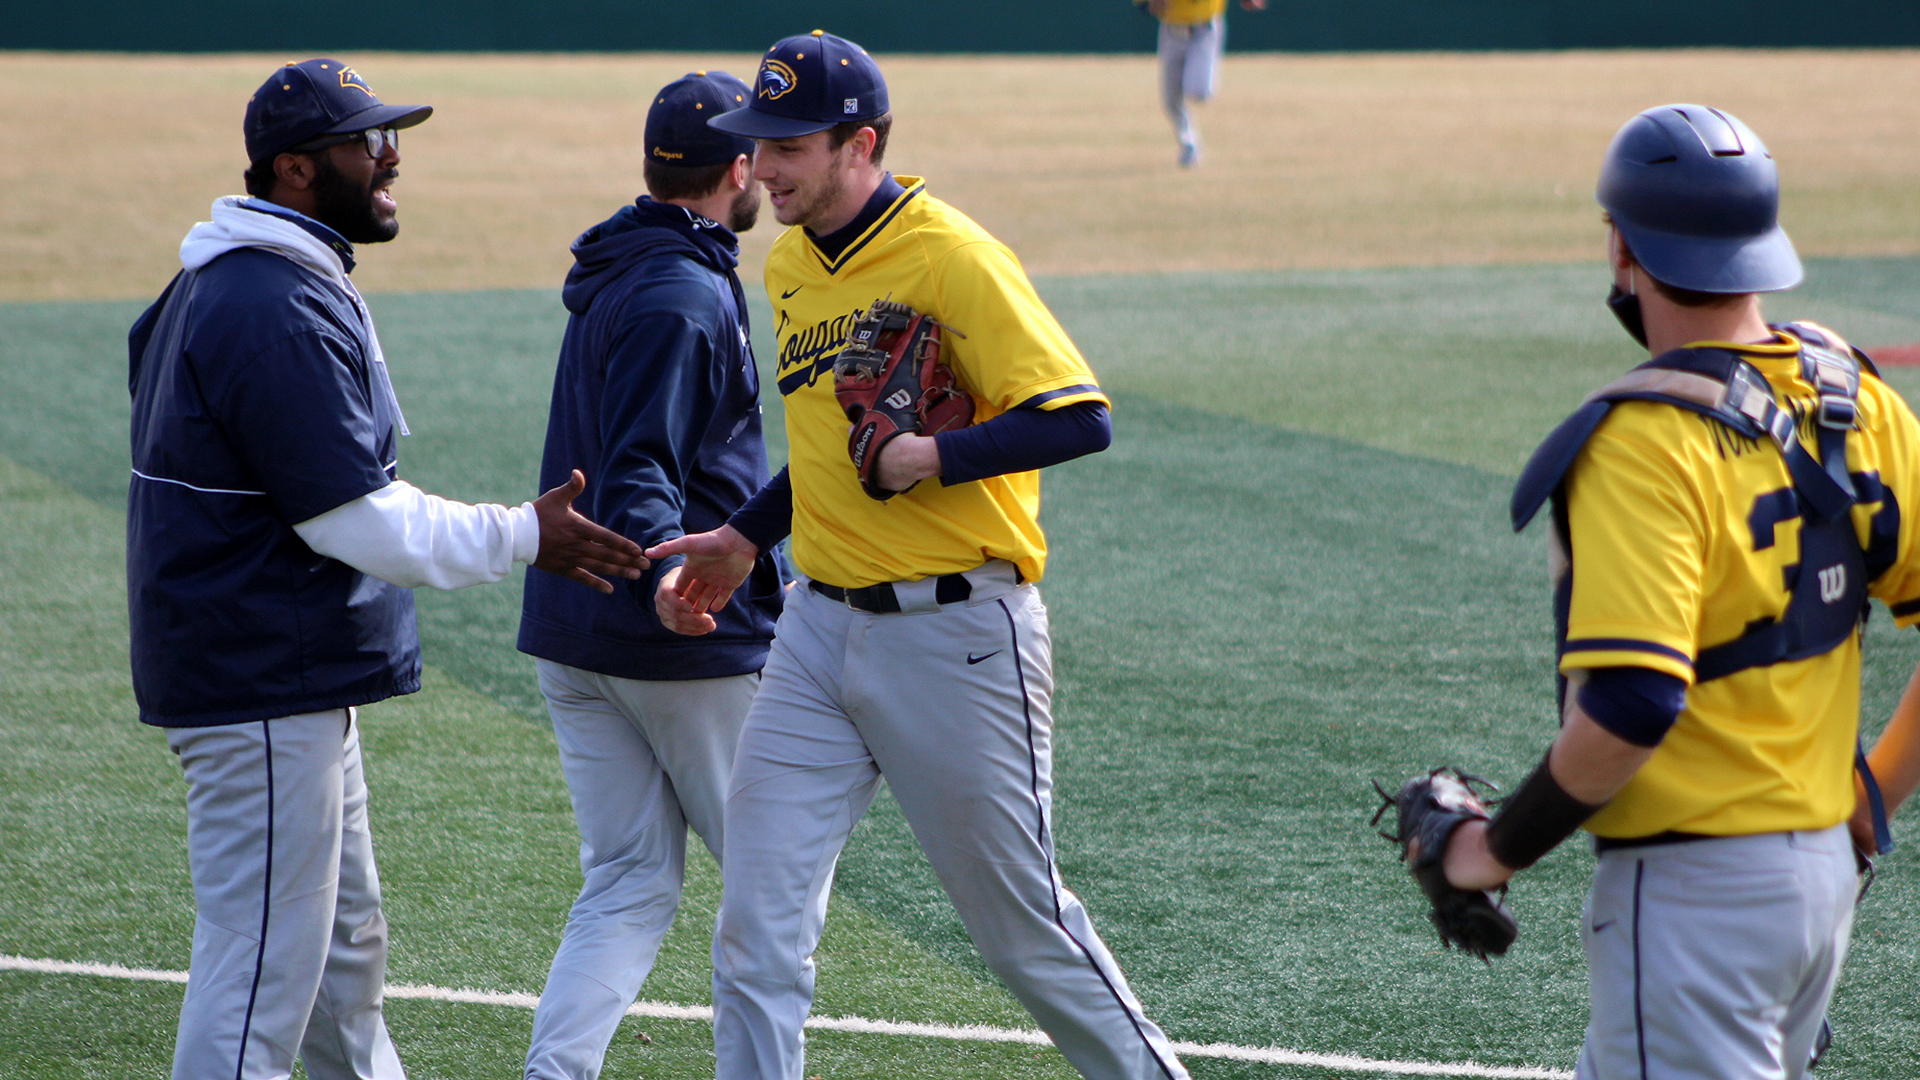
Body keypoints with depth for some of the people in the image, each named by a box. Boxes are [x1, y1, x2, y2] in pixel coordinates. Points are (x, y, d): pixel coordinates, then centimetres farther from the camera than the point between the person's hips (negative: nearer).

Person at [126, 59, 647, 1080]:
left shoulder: (218, 284, 14)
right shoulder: (278, 309, -21)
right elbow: (355, 520, -22)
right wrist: (524, 537, -15)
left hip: (297, 684, 11)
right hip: (264, 689, -11)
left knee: (345, 940, 22)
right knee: (264, 967, -8)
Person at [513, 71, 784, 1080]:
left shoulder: (611, 275, 14)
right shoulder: (684, 294, -17)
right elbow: (635, 472, -26)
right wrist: (666, 572, -42)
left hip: (571, 632, 9)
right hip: (692, 640, -9)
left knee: (630, 884, 8)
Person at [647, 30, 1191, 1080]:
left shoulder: (951, 259, -15)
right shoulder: (788, 264, 10)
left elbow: (1077, 419, -20)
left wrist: (934, 459, -26)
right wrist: (742, 538, 16)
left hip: (955, 634, -7)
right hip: (818, 629, 7)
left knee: (1021, 918, 6)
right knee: (757, 930, 0)